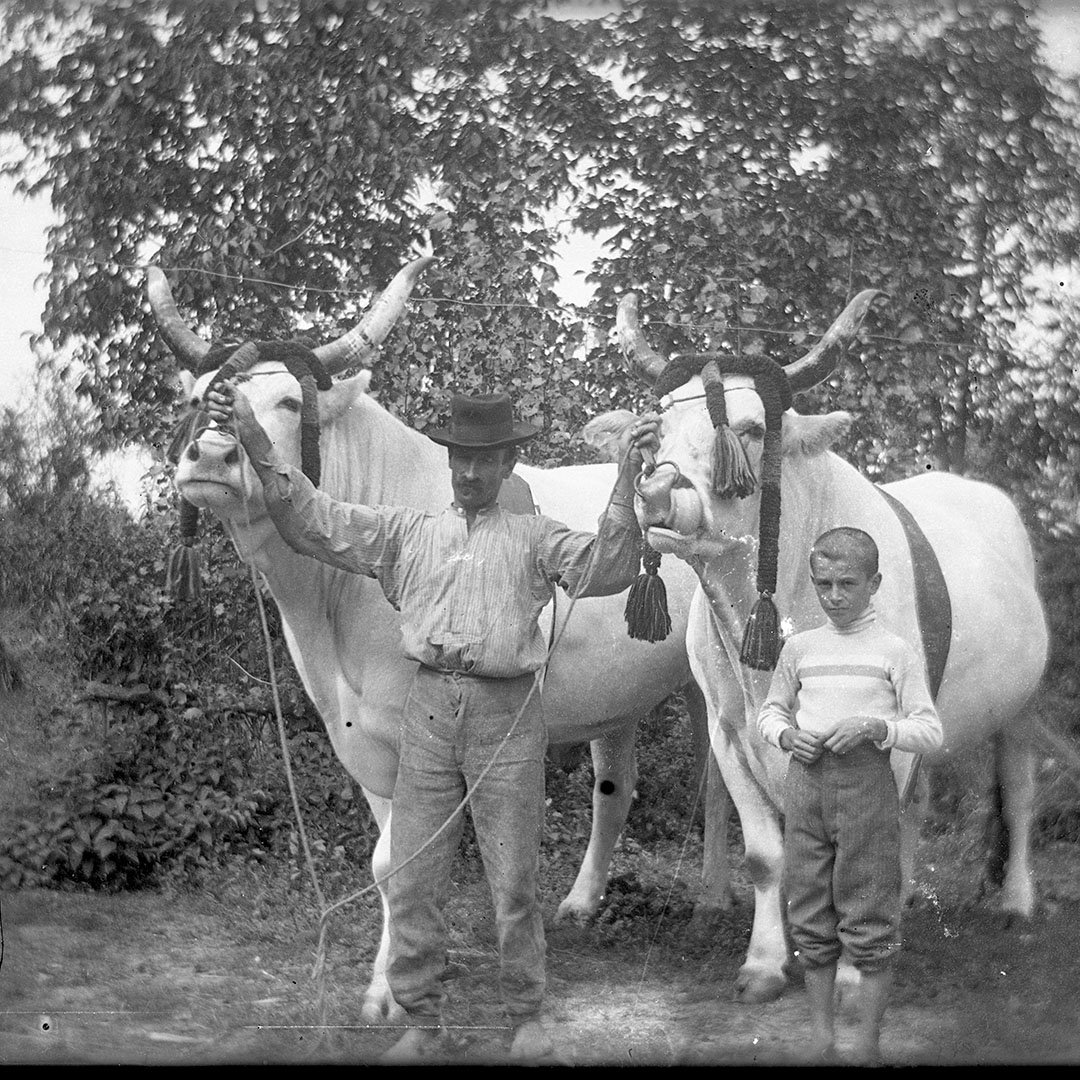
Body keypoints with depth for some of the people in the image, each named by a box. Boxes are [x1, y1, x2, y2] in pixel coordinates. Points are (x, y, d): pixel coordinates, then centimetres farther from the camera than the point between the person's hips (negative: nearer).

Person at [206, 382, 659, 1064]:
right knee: (413, 877, 3)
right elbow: (314, 522, 11)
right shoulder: (405, 532, 16)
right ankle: (423, 1024, 12)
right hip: (429, 708, 2)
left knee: (515, 879, 3)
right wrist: (256, 444, 1)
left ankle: (528, 1018, 16)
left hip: (508, 713, -2)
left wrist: (627, 484, -17)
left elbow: (605, 569, -3)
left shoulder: (534, 537, 12)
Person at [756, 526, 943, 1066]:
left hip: (866, 782, -4)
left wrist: (877, 726, -16)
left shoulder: (896, 652, 1)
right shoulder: (800, 647, 11)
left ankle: (868, 1041, 6)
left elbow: (930, 733, -1)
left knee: (869, 919, -1)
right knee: (811, 917, 7)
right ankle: (820, 1035, 16)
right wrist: (785, 734, -1)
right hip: (806, 779, 4)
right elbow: (770, 712, 21)